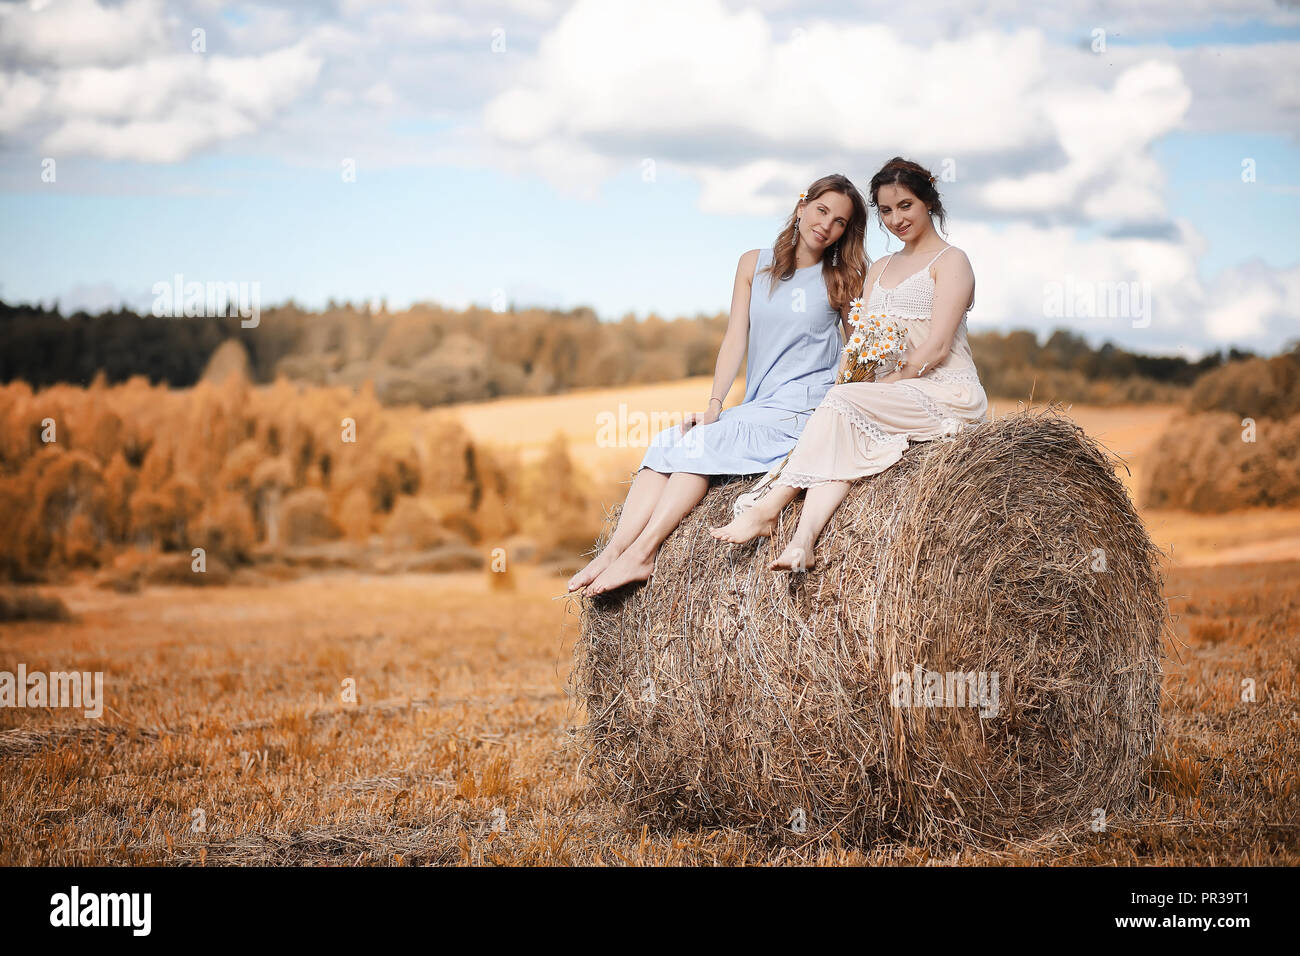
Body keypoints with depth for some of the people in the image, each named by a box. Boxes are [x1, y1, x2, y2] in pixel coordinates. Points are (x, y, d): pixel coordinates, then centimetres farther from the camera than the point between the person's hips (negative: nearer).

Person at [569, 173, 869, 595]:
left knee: (703, 441, -24)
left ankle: (642, 552, -29)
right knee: (667, 441, -18)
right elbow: (735, 338, 4)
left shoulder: (841, 279, 2)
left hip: (804, 412, -5)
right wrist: (714, 405, -8)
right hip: (754, 410, 5)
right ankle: (614, 550, -28)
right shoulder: (755, 264, 12)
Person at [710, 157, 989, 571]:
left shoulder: (950, 261, 1)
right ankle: (803, 540, -46)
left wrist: (886, 385, -16)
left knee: (843, 401, -28)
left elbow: (936, 346, -10)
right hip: (894, 398, 6)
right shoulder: (879, 269, 23)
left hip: (948, 393, -6)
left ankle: (770, 506, -29)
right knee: (849, 436, -28)